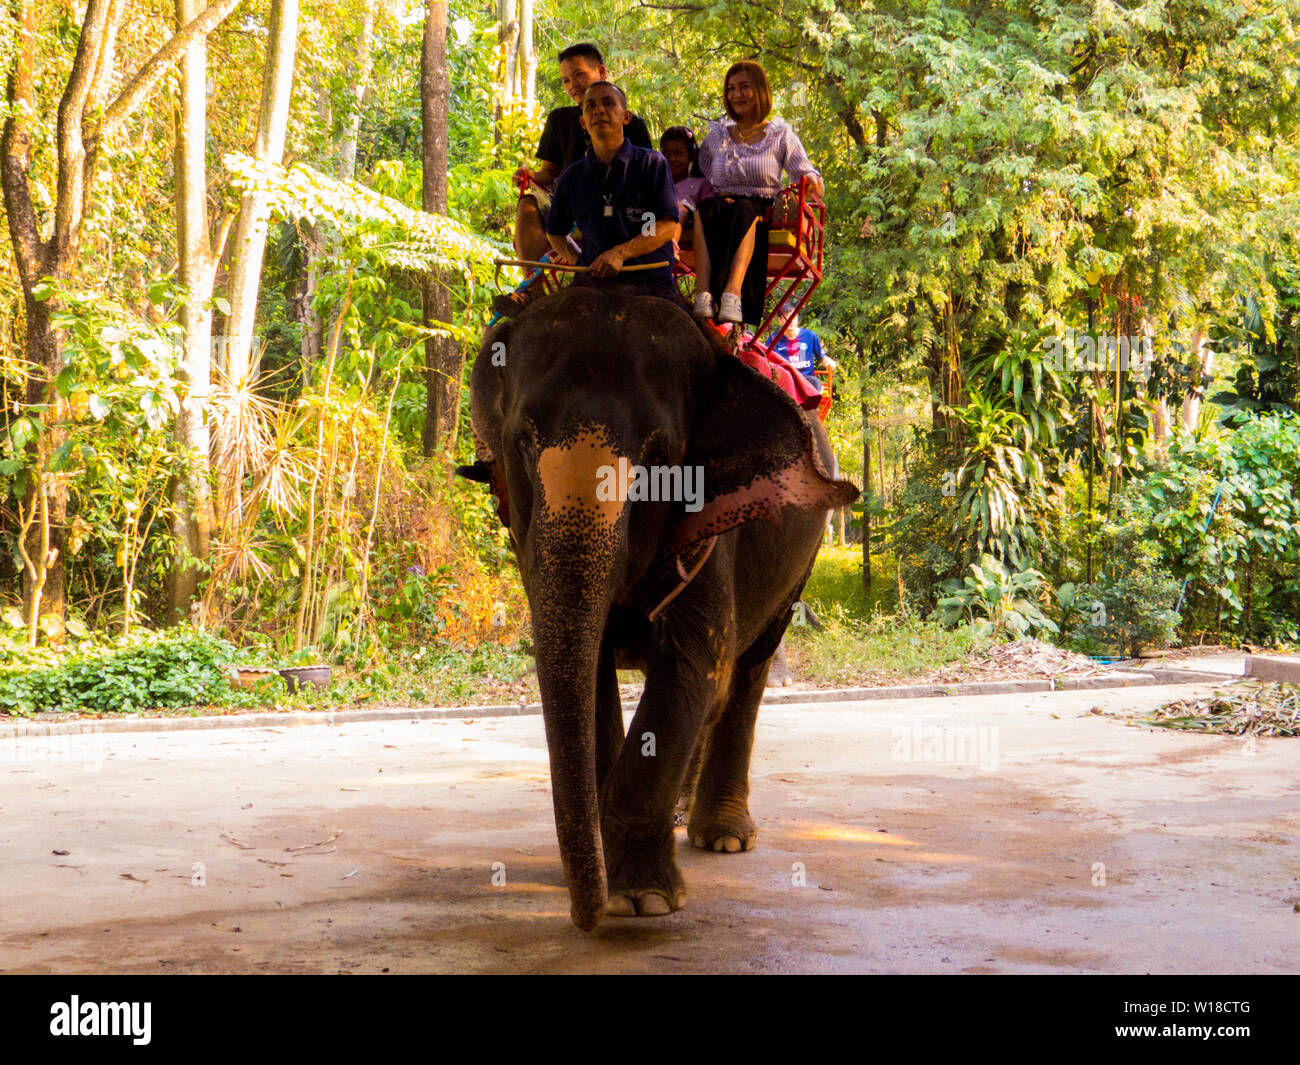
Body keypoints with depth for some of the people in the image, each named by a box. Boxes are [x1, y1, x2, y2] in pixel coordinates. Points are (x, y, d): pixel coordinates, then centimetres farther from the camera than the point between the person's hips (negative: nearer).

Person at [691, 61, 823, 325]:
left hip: (763, 217, -2)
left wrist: (811, 181, -14)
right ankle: (703, 295, -55)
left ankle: (733, 294, -60)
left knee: (742, 210, -38)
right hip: (724, 206, 2)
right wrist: (713, 194, -3)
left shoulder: (780, 135, 15)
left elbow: (812, 182, 11)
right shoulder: (716, 136, 22)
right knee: (706, 206, -35)